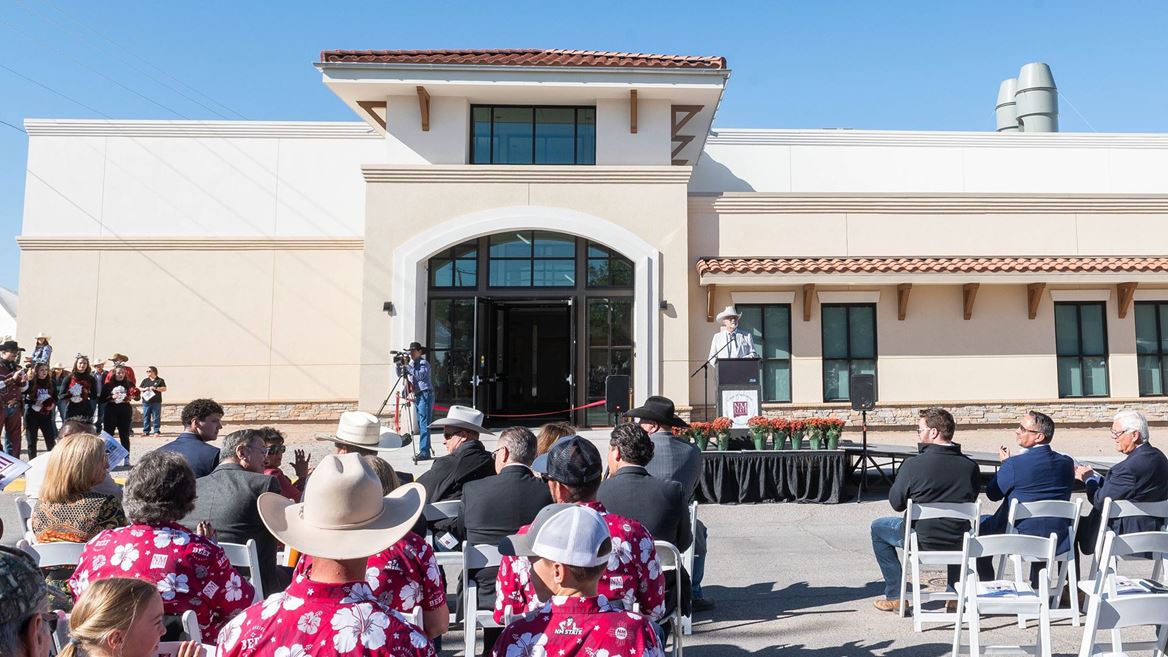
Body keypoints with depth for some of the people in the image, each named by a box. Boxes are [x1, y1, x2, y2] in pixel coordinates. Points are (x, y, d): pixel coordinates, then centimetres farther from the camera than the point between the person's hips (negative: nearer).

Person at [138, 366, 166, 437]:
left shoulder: (160, 380, 5)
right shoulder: (145, 380, 15)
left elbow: (164, 389, -1)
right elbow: (139, 388, 14)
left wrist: (156, 388, -14)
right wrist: (144, 389, -6)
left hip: (156, 402, -4)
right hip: (146, 402, 4)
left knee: (156, 418, -3)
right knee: (146, 417, 5)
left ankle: (156, 432, 0)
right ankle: (146, 431, 11)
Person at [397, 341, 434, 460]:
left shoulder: (424, 363, -6)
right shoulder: (411, 363, 16)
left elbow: (421, 375, -22)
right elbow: (400, 374, 16)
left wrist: (407, 367, -25)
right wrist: (399, 366, -2)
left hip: (425, 395, -8)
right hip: (416, 396, 8)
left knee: (424, 424, -11)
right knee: (421, 424, 8)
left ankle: (424, 452, -14)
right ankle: (424, 451, 13)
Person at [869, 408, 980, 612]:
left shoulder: (914, 464, -21)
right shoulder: (970, 466, -9)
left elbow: (896, 503, -8)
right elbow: (970, 501, 7)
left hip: (921, 540, -4)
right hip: (959, 544, 4)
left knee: (878, 527, 24)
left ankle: (895, 596, 22)